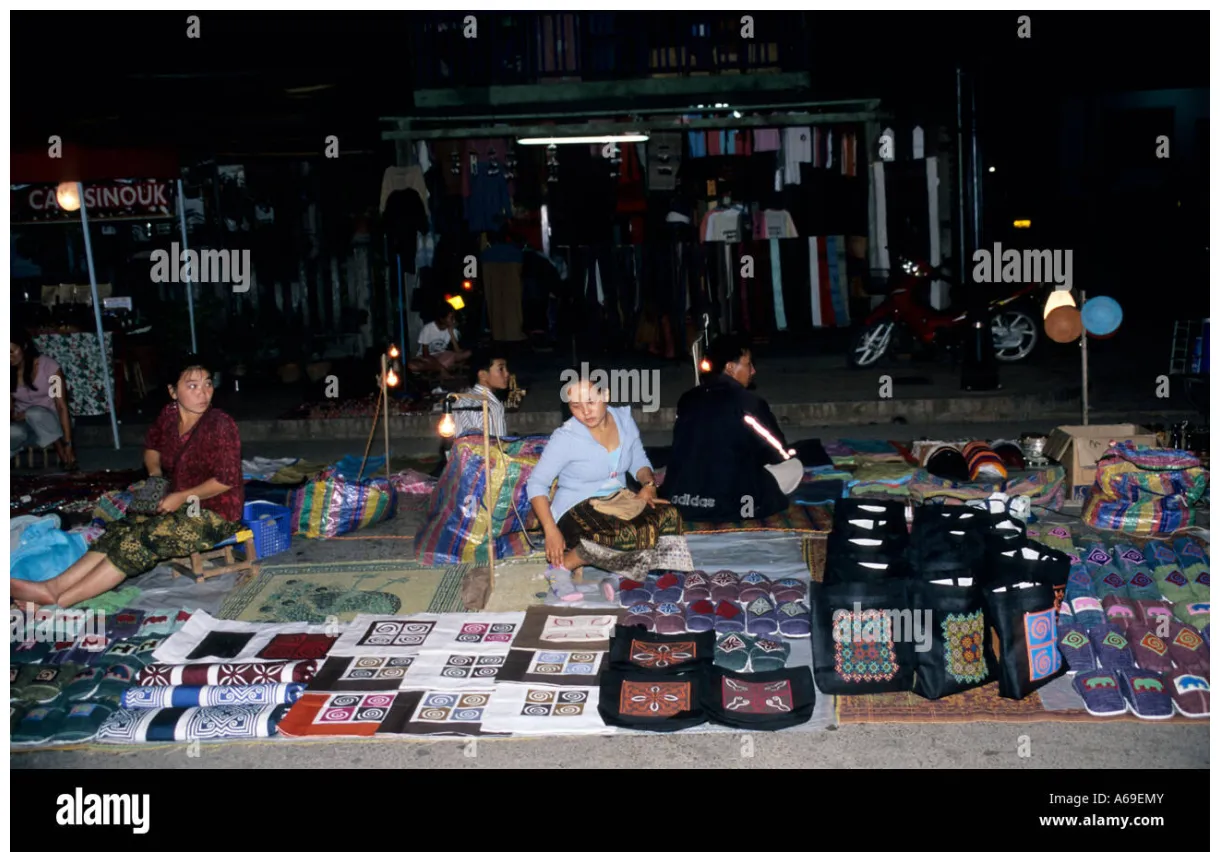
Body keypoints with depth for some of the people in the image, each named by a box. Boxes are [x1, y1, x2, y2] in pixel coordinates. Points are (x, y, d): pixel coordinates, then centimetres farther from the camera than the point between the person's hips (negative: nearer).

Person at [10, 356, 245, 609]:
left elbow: (227, 479, -21)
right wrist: (155, 473, 3)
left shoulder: (220, 424, -19)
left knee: (139, 542, -21)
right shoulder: (169, 415, 1)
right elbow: (151, 446, 22)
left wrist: (183, 497, -18)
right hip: (183, 506, 7)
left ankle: (59, 600, -20)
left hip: (216, 514, -7)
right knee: (121, 532, -13)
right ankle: (52, 586, -20)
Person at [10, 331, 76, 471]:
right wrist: (12, 415, -22)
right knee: (14, 433, -37)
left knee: (34, 413, -38)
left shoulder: (49, 366, -16)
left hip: (48, 421, -1)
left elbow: (62, 406, -18)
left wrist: (68, 444, -23)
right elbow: (10, 405, 5)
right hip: (23, 423, 1)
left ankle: (60, 448, -18)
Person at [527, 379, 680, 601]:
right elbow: (536, 484, -13)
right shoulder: (565, 437, -16)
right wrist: (551, 530, -23)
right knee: (633, 536, -33)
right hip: (578, 510, -6)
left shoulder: (623, 417, -1)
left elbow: (639, 462, 12)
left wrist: (649, 483, -10)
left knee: (670, 516, -19)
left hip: (618, 500, 6)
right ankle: (564, 565, -16)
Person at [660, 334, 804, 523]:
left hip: (679, 502, 6)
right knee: (793, 466, 15)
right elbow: (777, 454, 3)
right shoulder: (749, 403, -9)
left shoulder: (687, 400, 6)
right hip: (727, 503, -6)